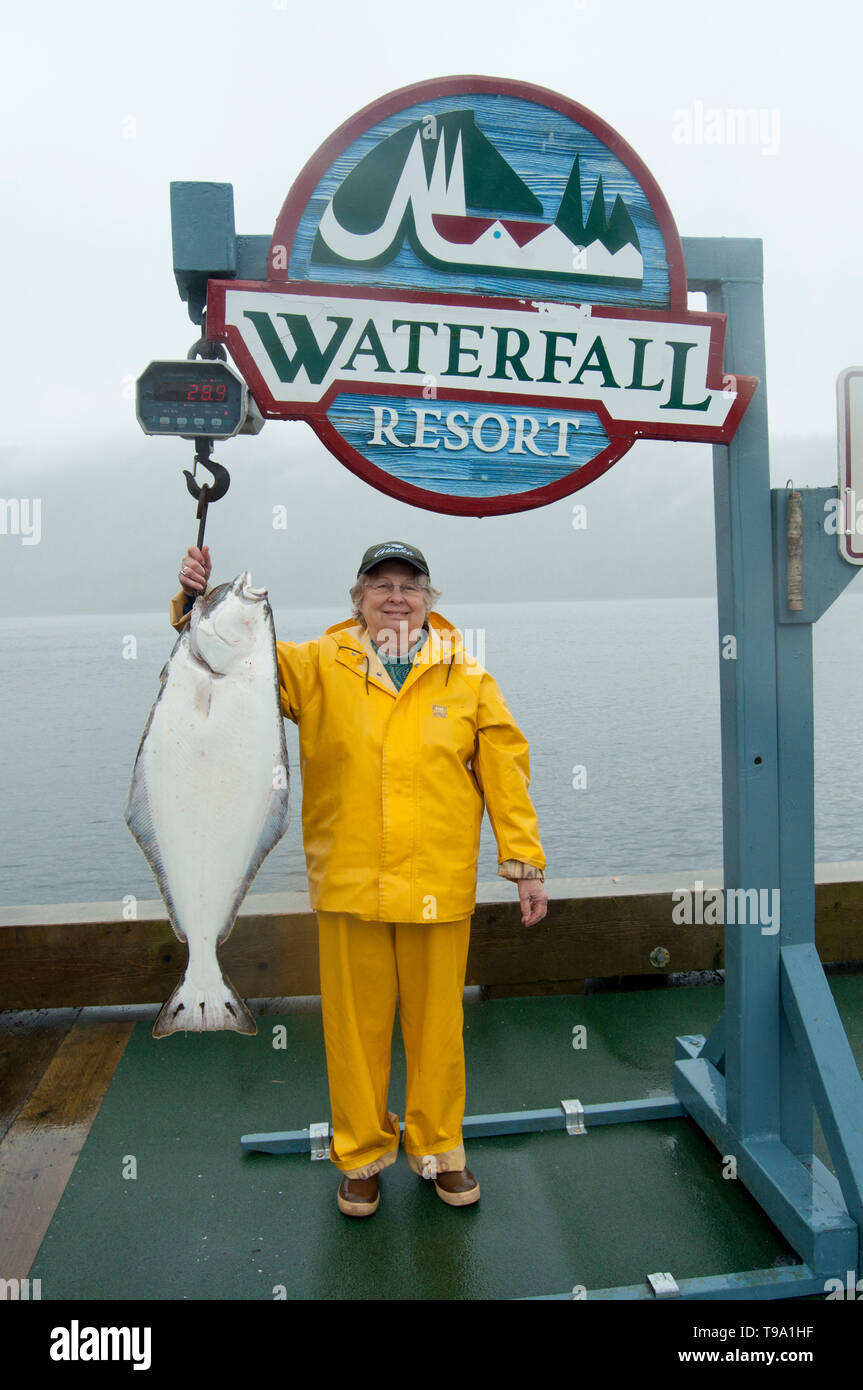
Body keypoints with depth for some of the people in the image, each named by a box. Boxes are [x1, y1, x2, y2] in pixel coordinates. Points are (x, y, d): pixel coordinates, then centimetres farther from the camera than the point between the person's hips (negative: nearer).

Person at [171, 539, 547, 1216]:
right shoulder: (319, 667, 3)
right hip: (348, 886, 0)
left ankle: (439, 1148, 36)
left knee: (437, 1023, 13)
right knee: (356, 1023, 12)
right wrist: (200, 602, -21)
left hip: (441, 887, 0)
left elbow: (505, 773, 4)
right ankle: (362, 1155, 34)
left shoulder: (468, 679, 4)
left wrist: (525, 862, 2)